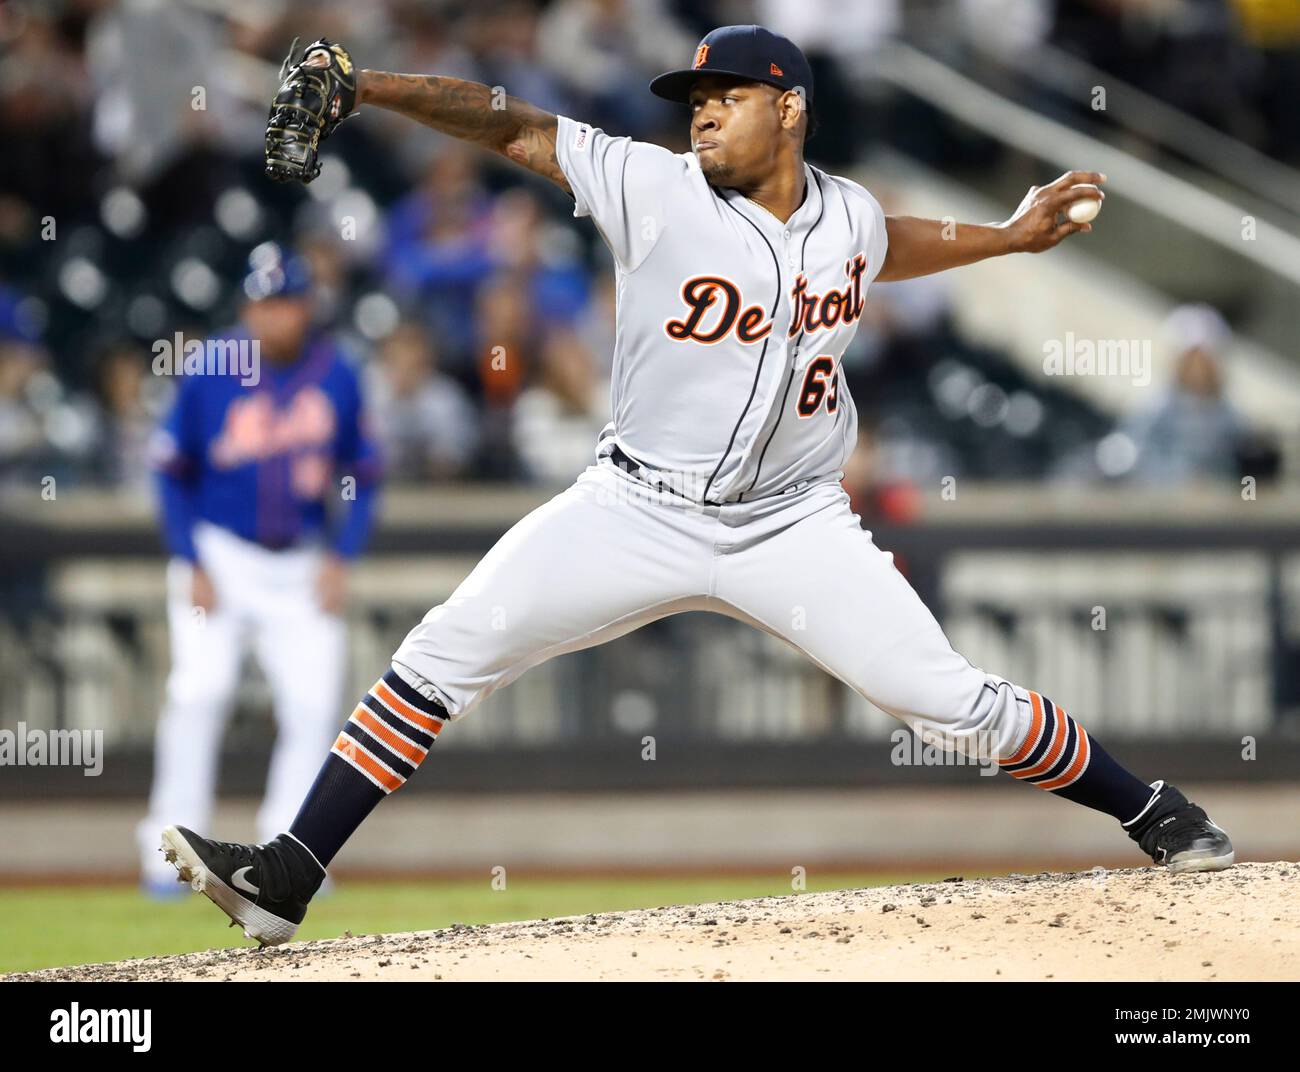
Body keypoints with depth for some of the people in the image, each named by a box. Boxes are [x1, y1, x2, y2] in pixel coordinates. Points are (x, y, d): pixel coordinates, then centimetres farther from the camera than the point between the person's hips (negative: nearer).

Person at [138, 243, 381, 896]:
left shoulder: (335, 374, -1)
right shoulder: (210, 373, -8)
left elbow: (361, 475, 8)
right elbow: (172, 471, 0)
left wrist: (340, 557, -3)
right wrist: (190, 565, -7)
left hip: (302, 566, 3)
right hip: (218, 554, -3)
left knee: (312, 702, -6)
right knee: (200, 688, -18)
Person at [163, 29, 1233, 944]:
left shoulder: (850, 214, 1)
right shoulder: (660, 192, -10)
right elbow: (513, 128, -14)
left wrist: (1007, 238, 25)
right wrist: (363, 86, -23)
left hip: (794, 525, 1)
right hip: (640, 513, -1)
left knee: (956, 701, -7)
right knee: (445, 654, -14)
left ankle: (1154, 815, 15)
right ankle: (286, 880, -12)